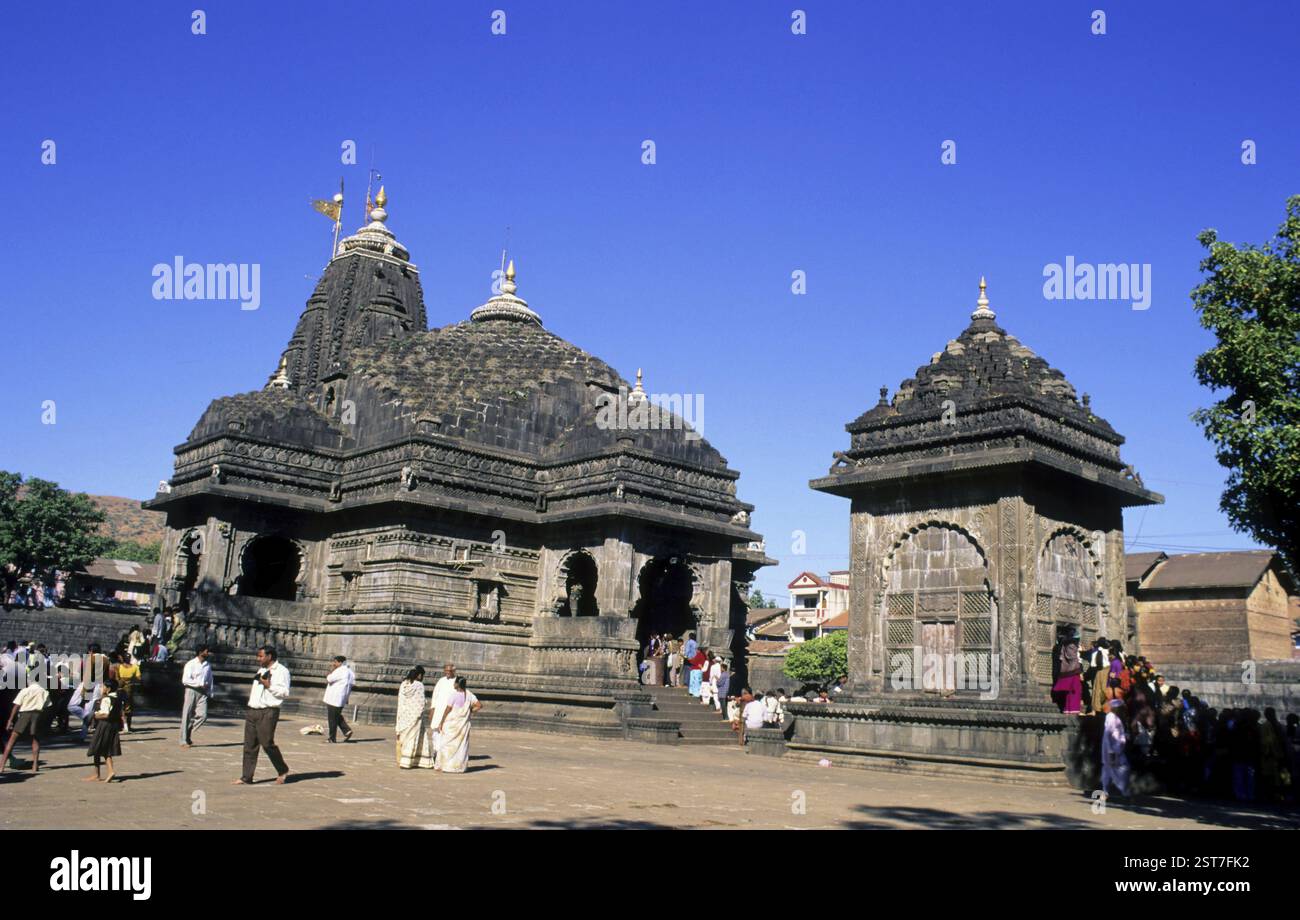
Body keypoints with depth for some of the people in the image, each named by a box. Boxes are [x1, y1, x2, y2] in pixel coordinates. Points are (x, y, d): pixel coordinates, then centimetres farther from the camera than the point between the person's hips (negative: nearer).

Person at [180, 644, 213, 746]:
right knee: (187, 716, 1)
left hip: (203, 692, 4)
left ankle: (189, 731, 14)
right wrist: (199, 684, -18)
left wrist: (210, 694, 11)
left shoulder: (208, 665, 10)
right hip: (191, 691, -4)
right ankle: (184, 740, 10)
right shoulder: (190, 664, -6)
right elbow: (185, 680, -13)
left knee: (203, 715, -9)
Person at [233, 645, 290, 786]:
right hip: (252, 711, 8)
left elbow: (285, 693, -14)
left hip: (268, 712, -8)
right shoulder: (261, 670, 20)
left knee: (267, 744, -5)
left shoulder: (281, 671, -7)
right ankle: (246, 778, 7)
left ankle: (282, 771, 13)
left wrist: (269, 686, -18)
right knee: (249, 746, 5)